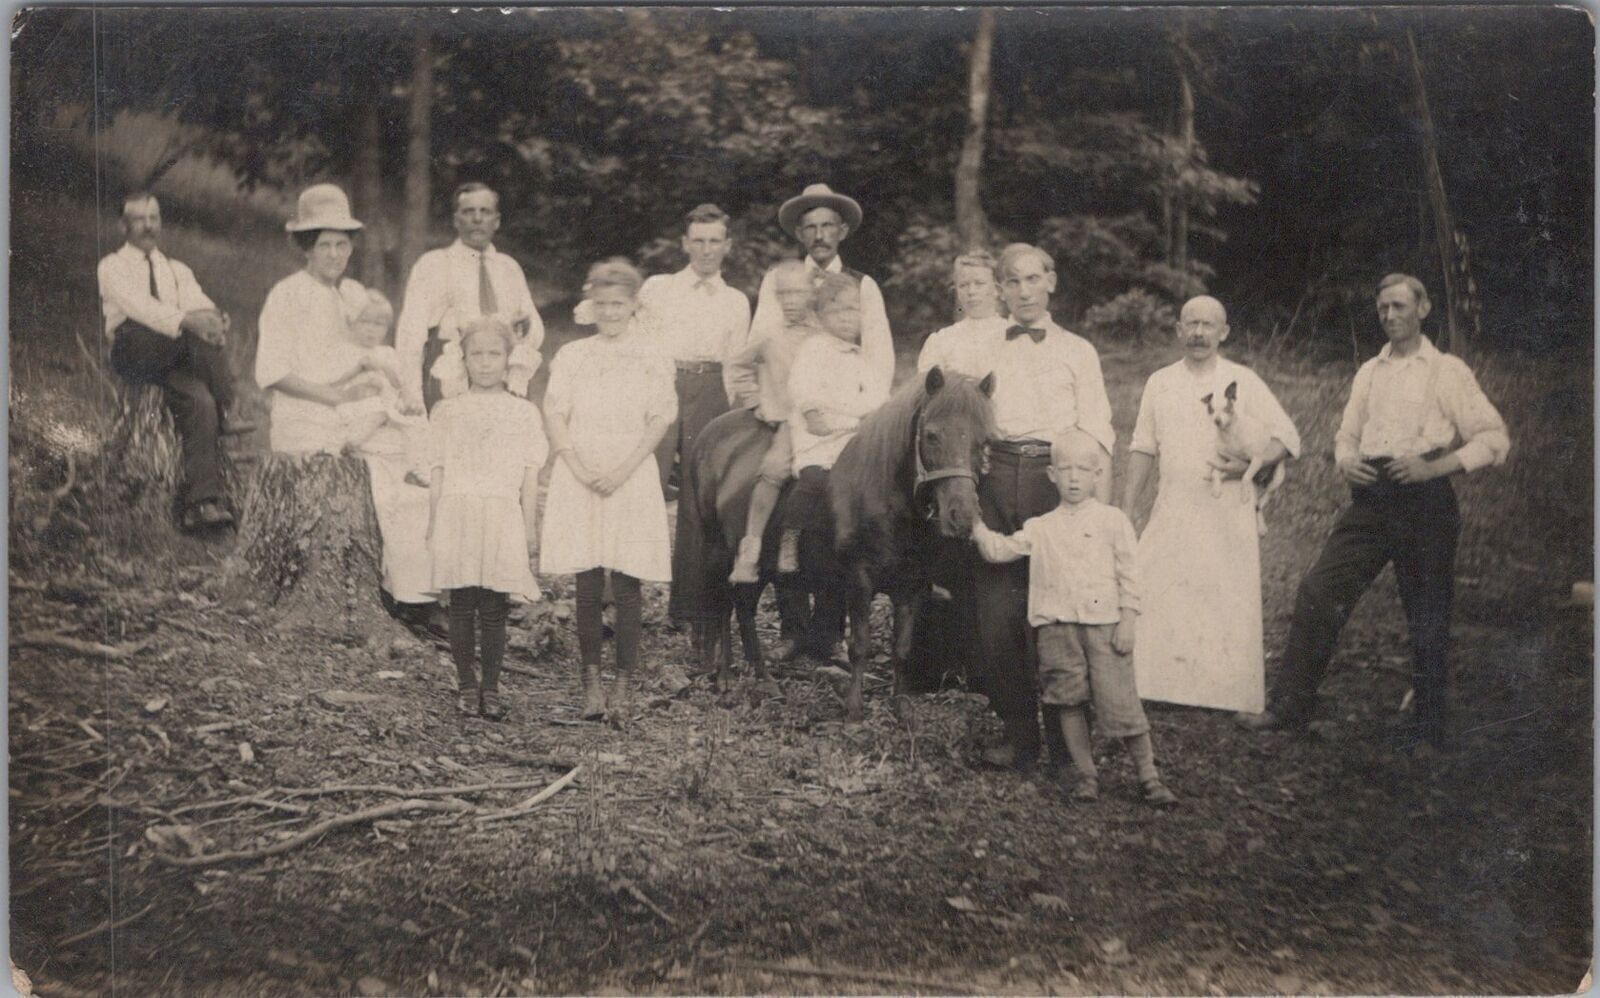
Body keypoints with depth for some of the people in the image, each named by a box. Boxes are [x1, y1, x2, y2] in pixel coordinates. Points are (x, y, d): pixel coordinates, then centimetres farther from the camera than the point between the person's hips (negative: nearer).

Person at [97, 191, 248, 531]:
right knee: (197, 334, -32)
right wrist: (185, 320, -29)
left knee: (200, 401, -29)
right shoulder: (112, 267, 14)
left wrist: (215, 320, -22)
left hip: (175, 358, 3)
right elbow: (136, 305, -9)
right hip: (134, 353, -3)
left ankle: (200, 503, -37)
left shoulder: (177, 271, 28)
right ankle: (225, 413, -23)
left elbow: (200, 305, 6)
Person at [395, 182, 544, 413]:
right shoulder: (432, 265, 6)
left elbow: (533, 327, 17)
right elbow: (410, 335, 0)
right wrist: (412, 401, -11)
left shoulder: (510, 268, 19)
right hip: (449, 392, -3)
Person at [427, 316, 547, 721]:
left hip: (502, 519, 0)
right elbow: (437, 475, 9)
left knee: (494, 609, 0)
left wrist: (528, 529, 3)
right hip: (457, 516, 1)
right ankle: (466, 685, 12)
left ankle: (491, 688, 10)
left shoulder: (524, 414, 7)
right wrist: (433, 525, 6)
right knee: (462, 607, 2)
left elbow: (529, 479, 7)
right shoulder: (447, 412, 8)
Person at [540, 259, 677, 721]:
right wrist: (581, 469, -10)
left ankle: (623, 683, 1)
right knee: (587, 584, -2)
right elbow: (555, 415, 4)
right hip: (579, 479, 1)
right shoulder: (571, 356, 11)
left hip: (632, 478, -1)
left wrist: (622, 471, -12)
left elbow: (659, 420, -1)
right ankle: (590, 682, 5)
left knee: (626, 584, -4)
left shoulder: (652, 357, 6)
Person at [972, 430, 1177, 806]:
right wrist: (976, 526, -4)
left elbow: (1127, 574, 2)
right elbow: (999, 550, 10)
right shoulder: (1040, 528, 12)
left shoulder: (1112, 520, 4)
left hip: (1104, 623, -3)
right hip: (1056, 625, 3)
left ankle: (1149, 776, 6)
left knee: (1120, 700, -5)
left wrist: (1127, 620, -5)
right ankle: (1085, 774, 16)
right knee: (1069, 701, 5)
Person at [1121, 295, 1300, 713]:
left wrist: (1246, 464, -16)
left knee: (1230, 610, -1)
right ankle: (1159, 691, 5)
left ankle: (1232, 701, 7)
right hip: (1172, 513, 2)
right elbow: (1143, 449, 13)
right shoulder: (1159, 383, 10)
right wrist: (1125, 511, 9)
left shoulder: (1243, 381, 1)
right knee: (1153, 602, -4)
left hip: (1228, 512, -2)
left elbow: (1287, 438, 0)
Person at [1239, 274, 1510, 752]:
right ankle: (1290, 705, -2)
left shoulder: (1447, 371, 1)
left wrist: (1435, 467, -14)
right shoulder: (1369, 372, 18)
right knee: (1318, 591, -7)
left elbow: (1494, 438, -2)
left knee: (1428, 619, 2)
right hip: (1371, 497, 5)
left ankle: (1427, 732, 13)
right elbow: (1347, 435, 25)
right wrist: (1346, 461, 2)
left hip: (1424, 498, -5)